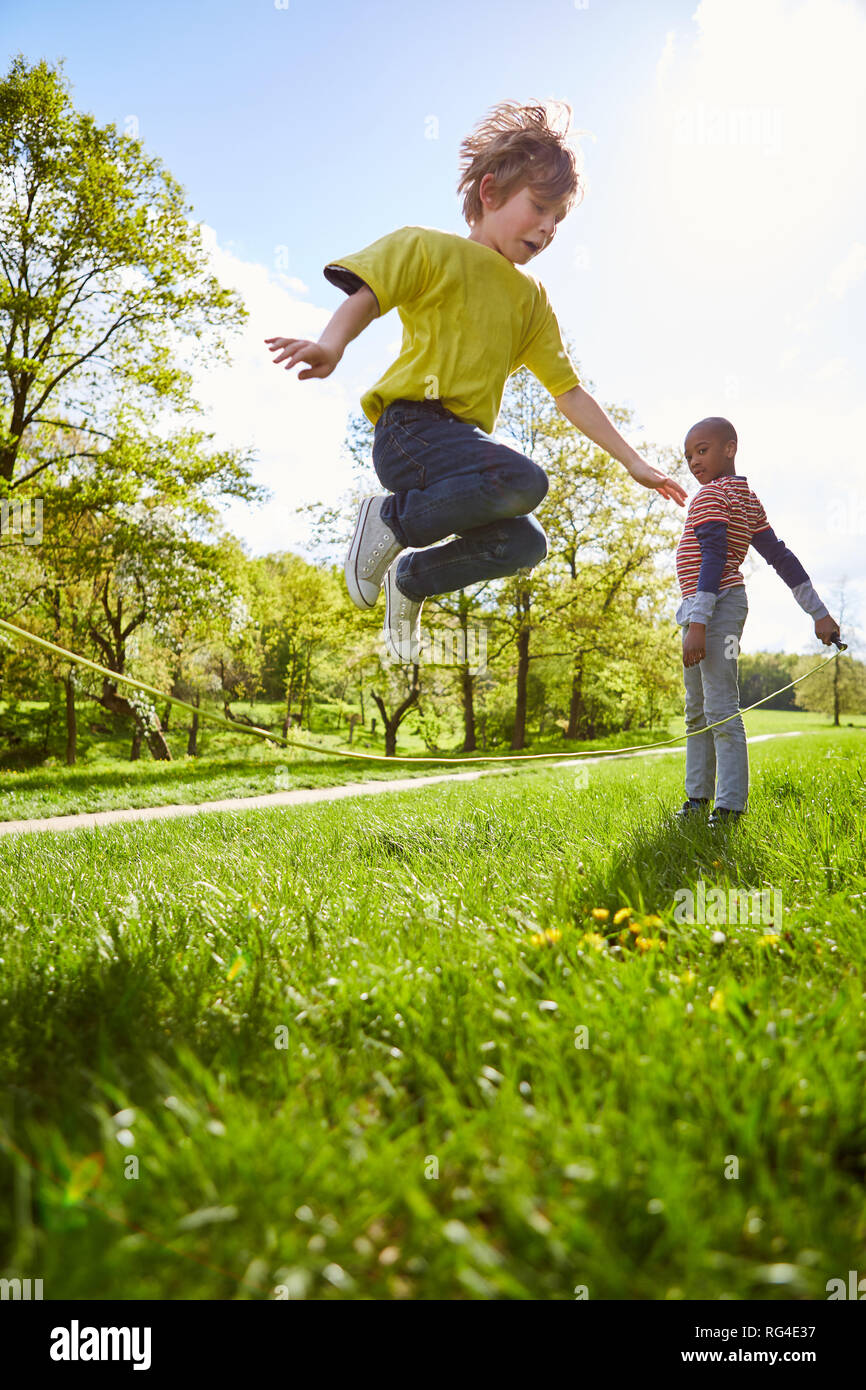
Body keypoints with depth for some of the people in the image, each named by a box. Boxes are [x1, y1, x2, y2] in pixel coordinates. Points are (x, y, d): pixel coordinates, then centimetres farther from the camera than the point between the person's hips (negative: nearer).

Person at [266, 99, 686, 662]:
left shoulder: (531, 298, 21)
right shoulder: (431, 249, 4)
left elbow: (569, 390, 19)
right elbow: (366, 294, -10)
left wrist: (634, 462, 14)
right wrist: (331, 346, -34)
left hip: (466, 438, 7)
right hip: (412, 424, -7)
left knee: (524, 543, -6)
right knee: (523, 479, -30)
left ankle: (413, 577, 15)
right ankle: (394, 519, -10)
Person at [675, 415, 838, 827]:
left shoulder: (709, 495, -8)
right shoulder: (747, 499, 20)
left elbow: (714, 559, -19)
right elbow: (781, 557, 17)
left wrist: (698, 623, -25)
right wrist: (819, 612, 15)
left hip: (715, 605, -11)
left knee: (721, 709, -12)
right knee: (696, 711, 14)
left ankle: (729, 808, -12)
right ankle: (699, 796, 21)